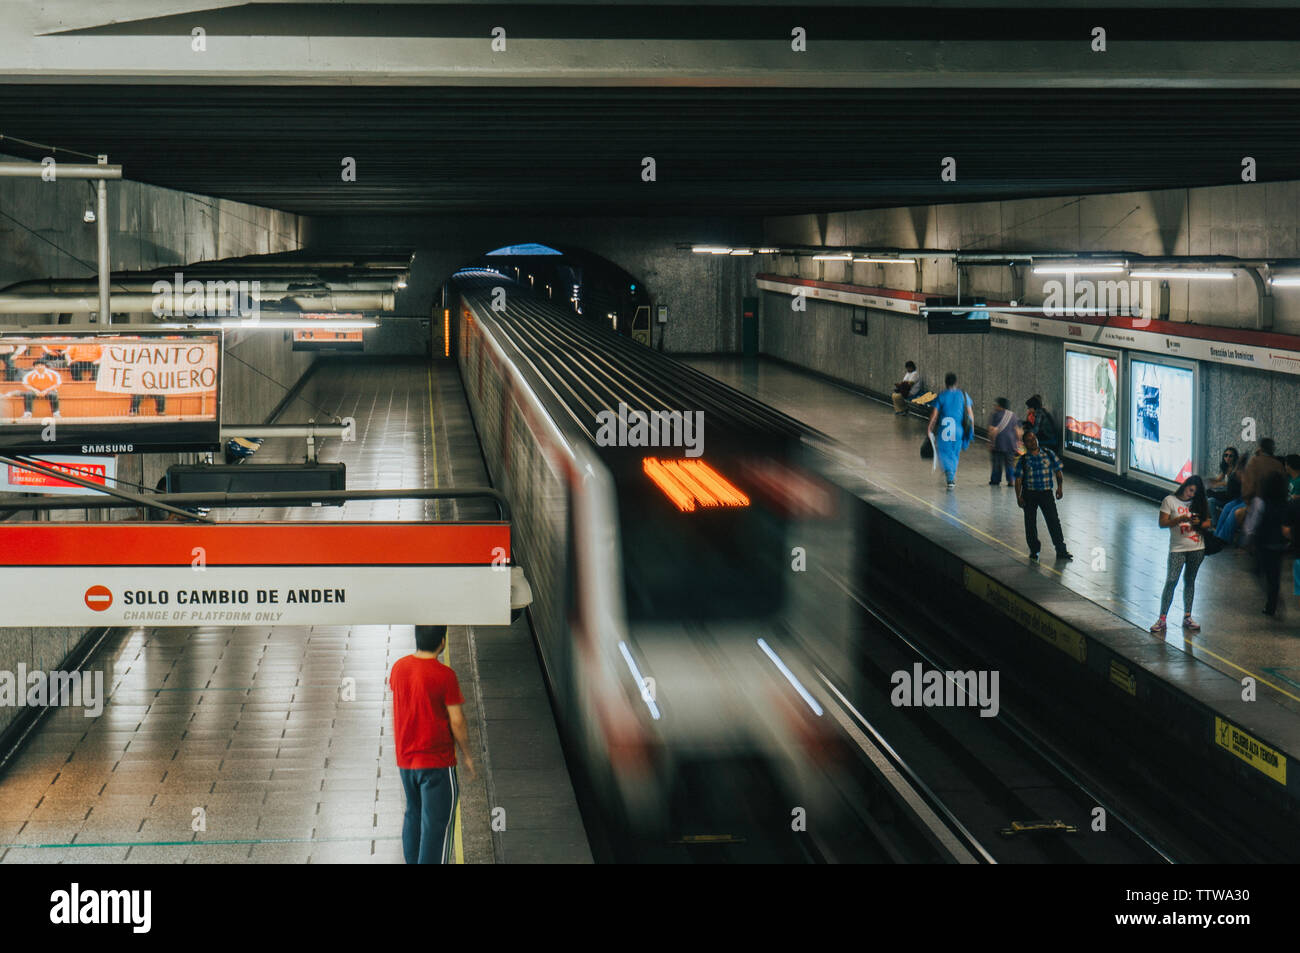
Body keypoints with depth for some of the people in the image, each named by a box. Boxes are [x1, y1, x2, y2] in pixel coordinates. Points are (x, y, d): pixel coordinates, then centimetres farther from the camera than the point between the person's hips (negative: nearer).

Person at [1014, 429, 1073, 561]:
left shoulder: (1049, 455, 3)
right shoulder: (1023, 460, 1)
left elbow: (1059, 471, 8)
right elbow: (1018, 479, 0)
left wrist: (1060, 487, -5)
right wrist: (1019, 497, -9)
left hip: (1046, 492, 0)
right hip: (1029, 494, 0)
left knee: (1054, 521, -5)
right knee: (1030, 523, 4)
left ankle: (1061, 550, -1)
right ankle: (1034, 550, 19)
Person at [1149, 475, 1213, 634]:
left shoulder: (1200, 503, 8)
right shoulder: (1170, 501, -3)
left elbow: (1208, 523, 11)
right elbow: (1162, 523, -7)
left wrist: (1199, 523, -12)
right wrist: (1179, 519, -21)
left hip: (1197, 548, 4)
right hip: (1177, 549, -4)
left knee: (1189, 581, 12)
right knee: (1171, 582, -9)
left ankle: (1187, 617, 20)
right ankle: (1162, 619, -7)